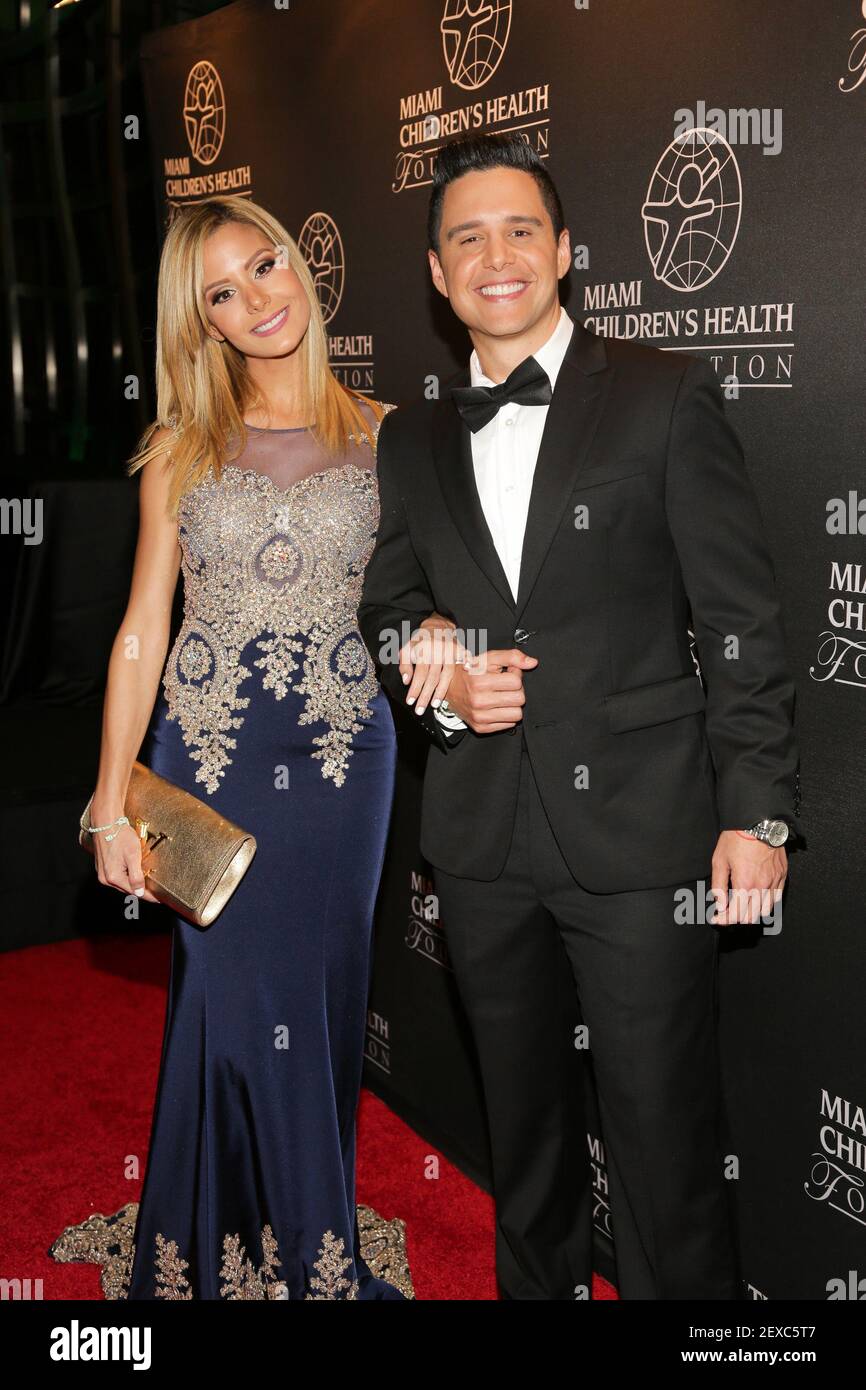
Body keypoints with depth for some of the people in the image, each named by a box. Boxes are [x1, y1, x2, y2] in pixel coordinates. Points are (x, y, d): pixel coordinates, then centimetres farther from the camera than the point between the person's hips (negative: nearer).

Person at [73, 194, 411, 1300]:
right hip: (208, 758, 0)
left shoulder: (382, 434, 3)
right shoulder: (182, 451, 3)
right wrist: (112, 802, -2)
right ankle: (235, 1255, 27)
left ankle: (318, 1248, 31)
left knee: (320, 998, 11)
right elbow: (142, 630, 2)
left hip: (342, 752, 1)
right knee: (238, 1008, 5)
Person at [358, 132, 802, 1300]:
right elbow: (387, 609, 15)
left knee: (663, 1128, 4)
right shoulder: (412, 438, 11)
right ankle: (534, 1286, 39)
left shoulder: (666, 397, -3)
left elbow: (741, 618, -6)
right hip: (485, 837, 5)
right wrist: (437, 676, -8)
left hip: (640, 824, -4)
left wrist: (757, 810, -10)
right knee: (524, 1124, 19)